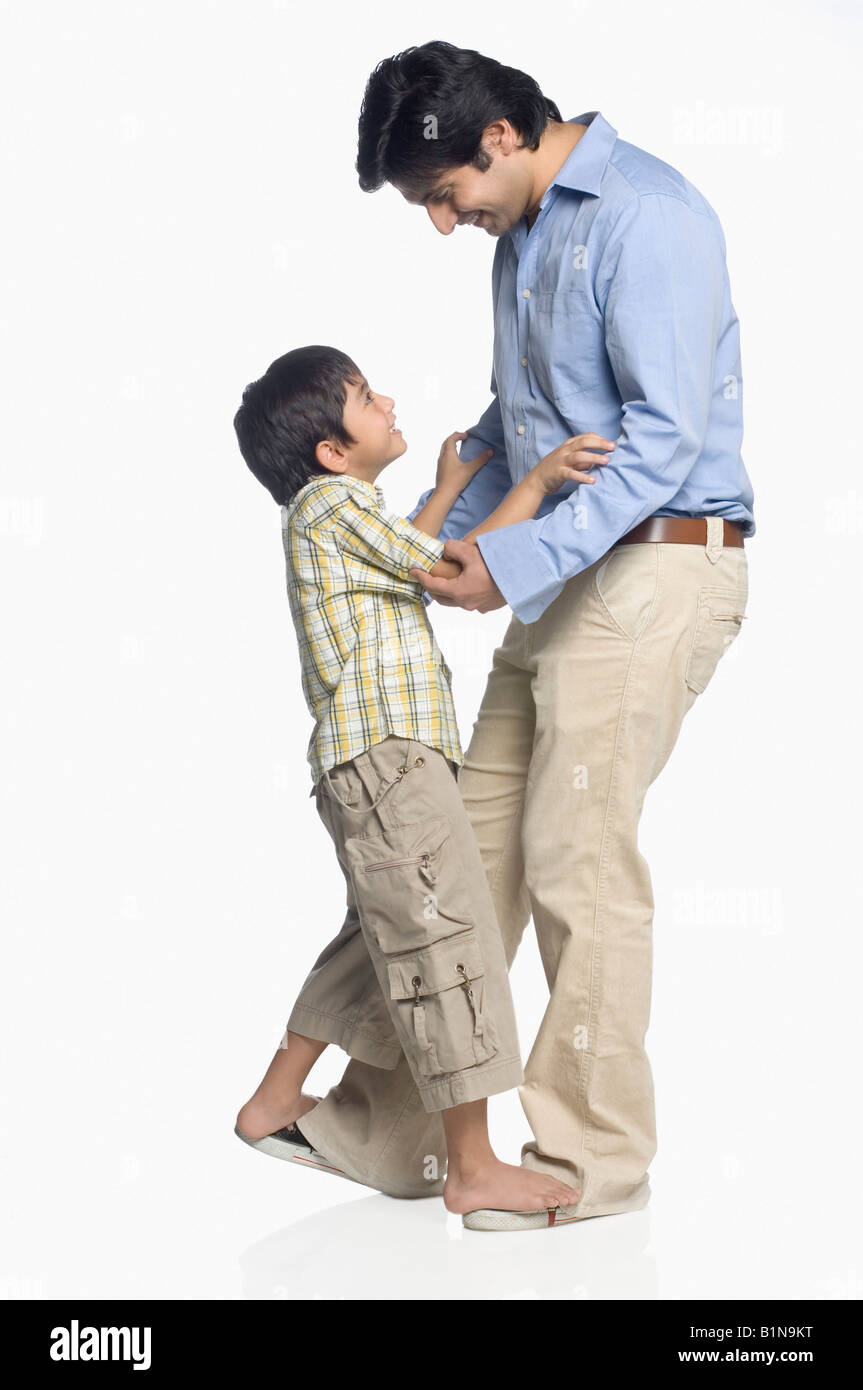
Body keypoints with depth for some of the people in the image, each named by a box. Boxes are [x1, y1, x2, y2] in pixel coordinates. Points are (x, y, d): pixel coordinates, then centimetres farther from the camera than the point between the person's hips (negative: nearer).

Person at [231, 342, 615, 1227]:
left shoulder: (335, 514, 20)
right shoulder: (333, 503, -10)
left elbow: (406, 561, 37)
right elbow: (459, 572, -13)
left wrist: (451, 487, 41)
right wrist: (538, 479, -11)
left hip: (377, 763, 11)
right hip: (386, 757, -11)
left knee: (384, 943, 21)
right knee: (448, 944, -8)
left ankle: (277, 1105, 32)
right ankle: (475, 1171, -4)